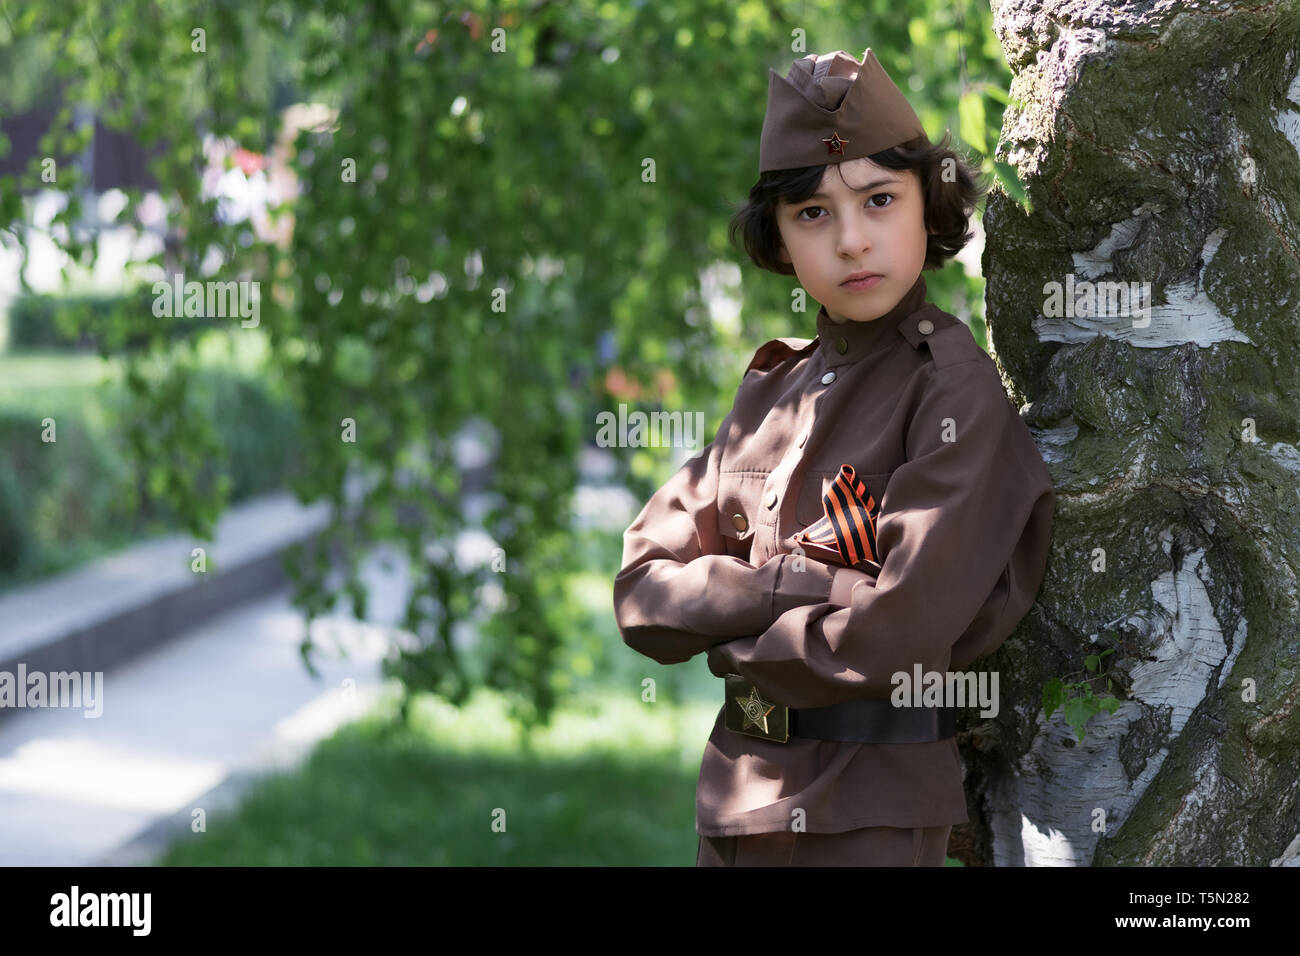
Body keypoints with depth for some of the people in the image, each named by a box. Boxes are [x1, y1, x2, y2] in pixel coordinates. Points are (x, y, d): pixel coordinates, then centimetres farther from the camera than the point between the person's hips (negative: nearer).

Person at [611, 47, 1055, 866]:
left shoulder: (955, 390, -11)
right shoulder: (774, 386, 7)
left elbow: (898, 636, -22)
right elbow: (644, 596, 0)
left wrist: (726, 631, -7)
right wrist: (806, 579, -15)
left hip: (871, 815, -6)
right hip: (738, 792, 6)